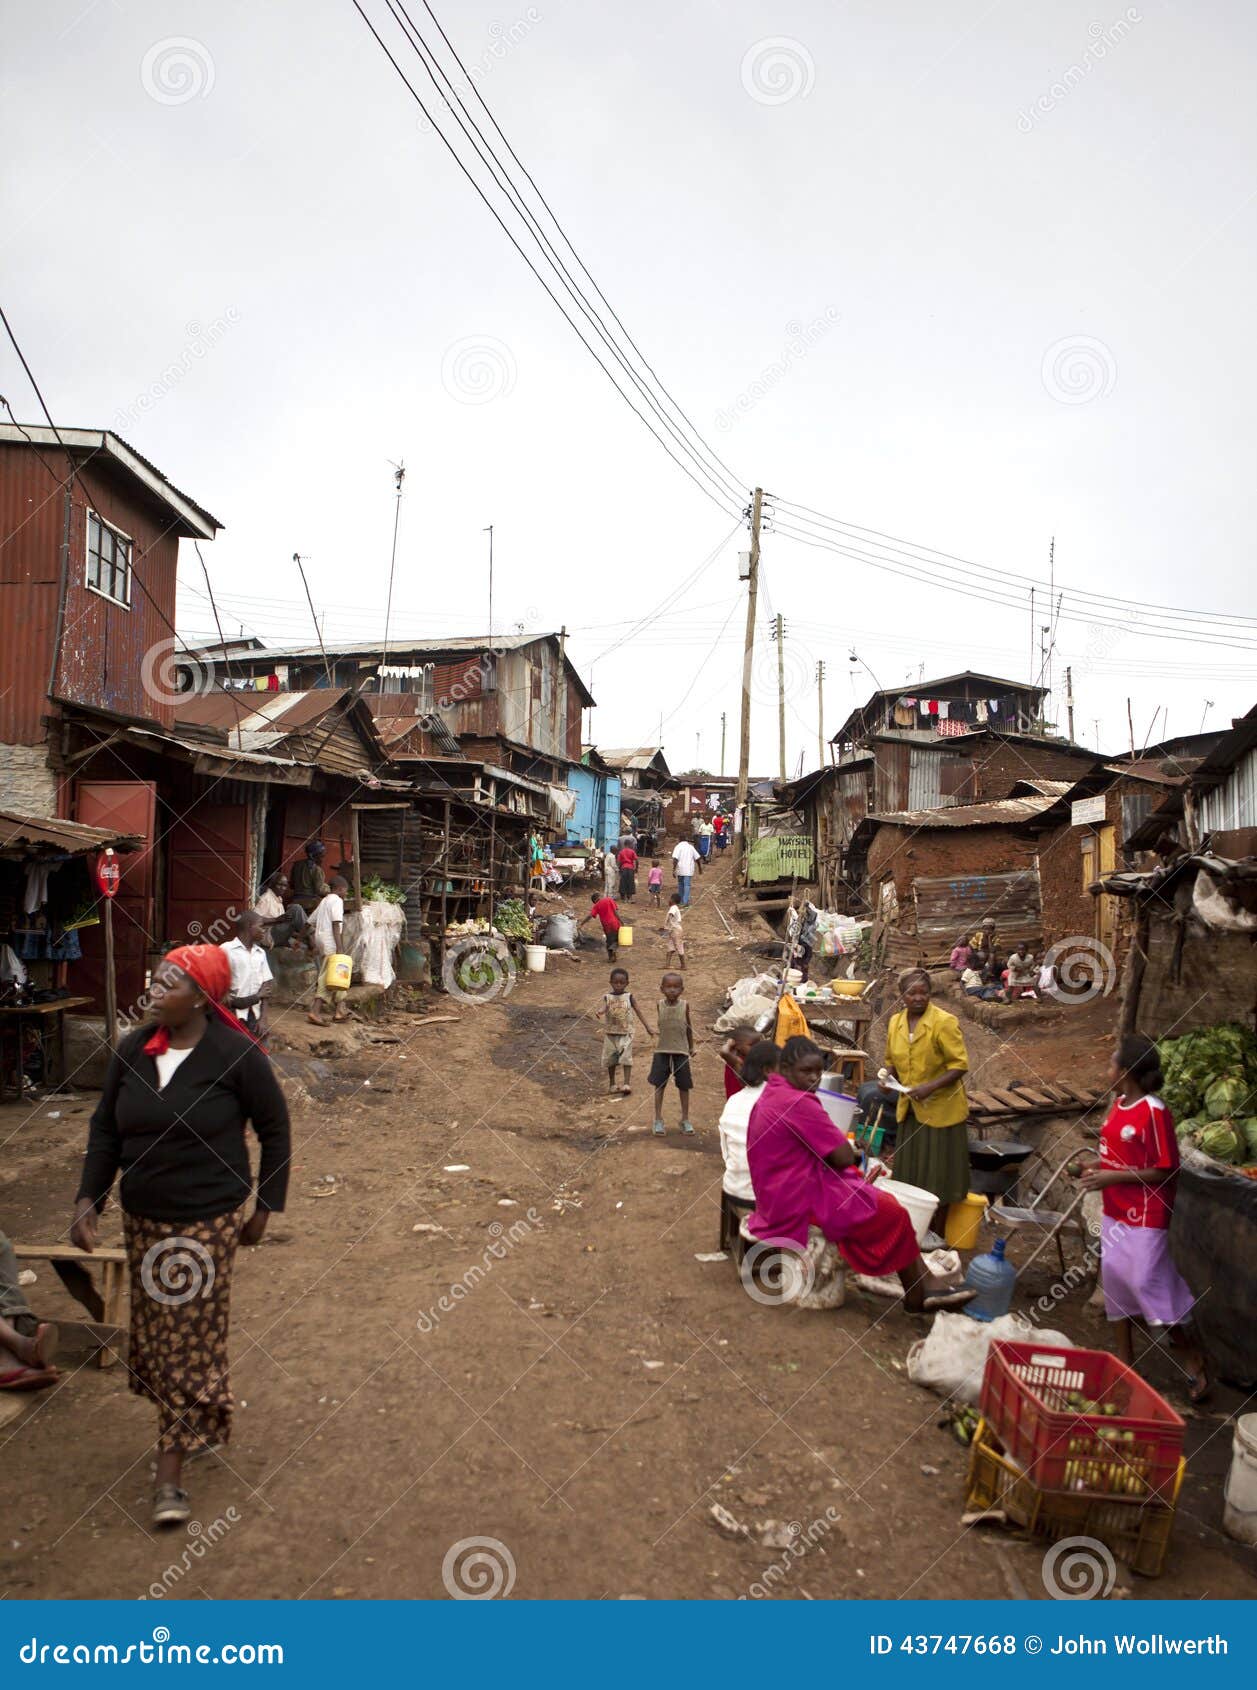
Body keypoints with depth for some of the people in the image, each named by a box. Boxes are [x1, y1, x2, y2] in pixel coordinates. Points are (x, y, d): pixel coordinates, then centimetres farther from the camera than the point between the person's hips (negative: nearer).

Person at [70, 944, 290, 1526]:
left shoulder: (236, 1056, -16)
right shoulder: (133, 1051, -3)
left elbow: (275, 1130, -6)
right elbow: (105, 1129, 6)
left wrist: (265, 1206, -3)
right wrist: (88, 1200, -2)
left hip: (209, 1221, -5)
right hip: (144, 1218, 5)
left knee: (189, 1342, 1)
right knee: (157, 1332, 17)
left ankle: (170, 1473, 12)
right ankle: (203, 1424, 40)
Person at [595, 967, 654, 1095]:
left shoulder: (629, 997, 0)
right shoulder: (607, 997, -1)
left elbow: (638, 1012, 1)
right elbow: (604, 1007, -20)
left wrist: (648, 1027, -3)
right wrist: (600, 1012, -45)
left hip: (625, 1033, -1)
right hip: (610, 1032, 1)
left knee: (626, 1058, -10)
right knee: (610, 1059, 10)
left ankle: (627, 1084, -12)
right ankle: (612, 1084, 25)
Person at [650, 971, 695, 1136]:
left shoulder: (684, 1005, -4)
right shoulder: (660, 1005, -4)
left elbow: (688, 1027, 7)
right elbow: (658, 1025, 9)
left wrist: (691, 1047, 14)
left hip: (681, 1050, 0)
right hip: (662, 1050, 0)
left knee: (684, 1085, 7)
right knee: (659, 1085, 2)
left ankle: (685, 1119, 20)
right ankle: (658, 1120, 12)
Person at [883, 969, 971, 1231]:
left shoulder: (944, 1022, -14)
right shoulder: (895, 1022, 4)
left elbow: (960, 1064, -15)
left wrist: (930, 1087, -25)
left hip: (940, 1109, -5)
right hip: (910, 1109, 6)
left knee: (936, 1174, 3)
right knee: (909, 1171, 12)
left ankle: (935, 1231, 16)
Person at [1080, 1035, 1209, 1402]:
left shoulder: (1153, 1112, -21)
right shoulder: (1118, 1103, 5)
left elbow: (1164, 1170, -19)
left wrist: (1112, 1177, -21)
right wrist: (1097, 1168, 0)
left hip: (1145, 1216, -9)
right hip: (1115, 1212, 9)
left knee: (1149, 1283, -5)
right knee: (1114, 1279, 14)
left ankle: (1194, 1358, 16)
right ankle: (1124, 1357, 27)